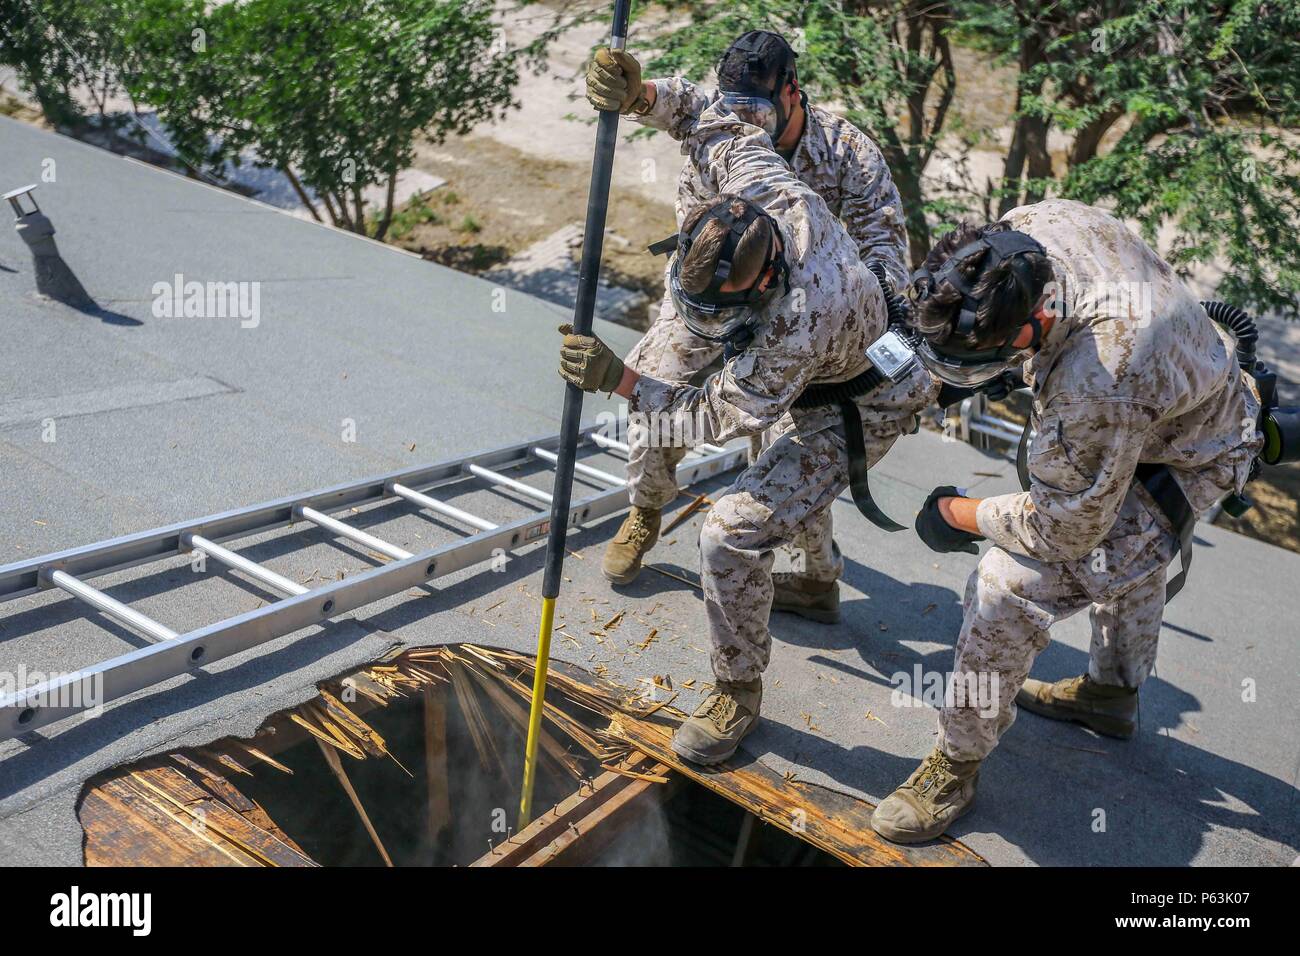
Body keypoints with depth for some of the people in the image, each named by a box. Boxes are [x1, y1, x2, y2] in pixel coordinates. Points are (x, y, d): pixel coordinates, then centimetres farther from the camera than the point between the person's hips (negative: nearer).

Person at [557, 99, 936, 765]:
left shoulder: (793, 331, -45)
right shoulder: (762, 188, -27)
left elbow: (712, 417, -34)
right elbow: (722, 128, -7)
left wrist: (620, 380, -38)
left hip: (856, 413, -9)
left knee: (733, 534, -18)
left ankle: (738, 692, 3)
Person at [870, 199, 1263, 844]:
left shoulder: (1100, 389, -47)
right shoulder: (1038, 223, -27)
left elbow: (1063, 528, -31)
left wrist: (958, 515, -18)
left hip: (1178, 467, -9)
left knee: (1013, 583, -17)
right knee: (1127, 547, 31)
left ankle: (958, 763, 1)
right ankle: (1113, 695, 57)